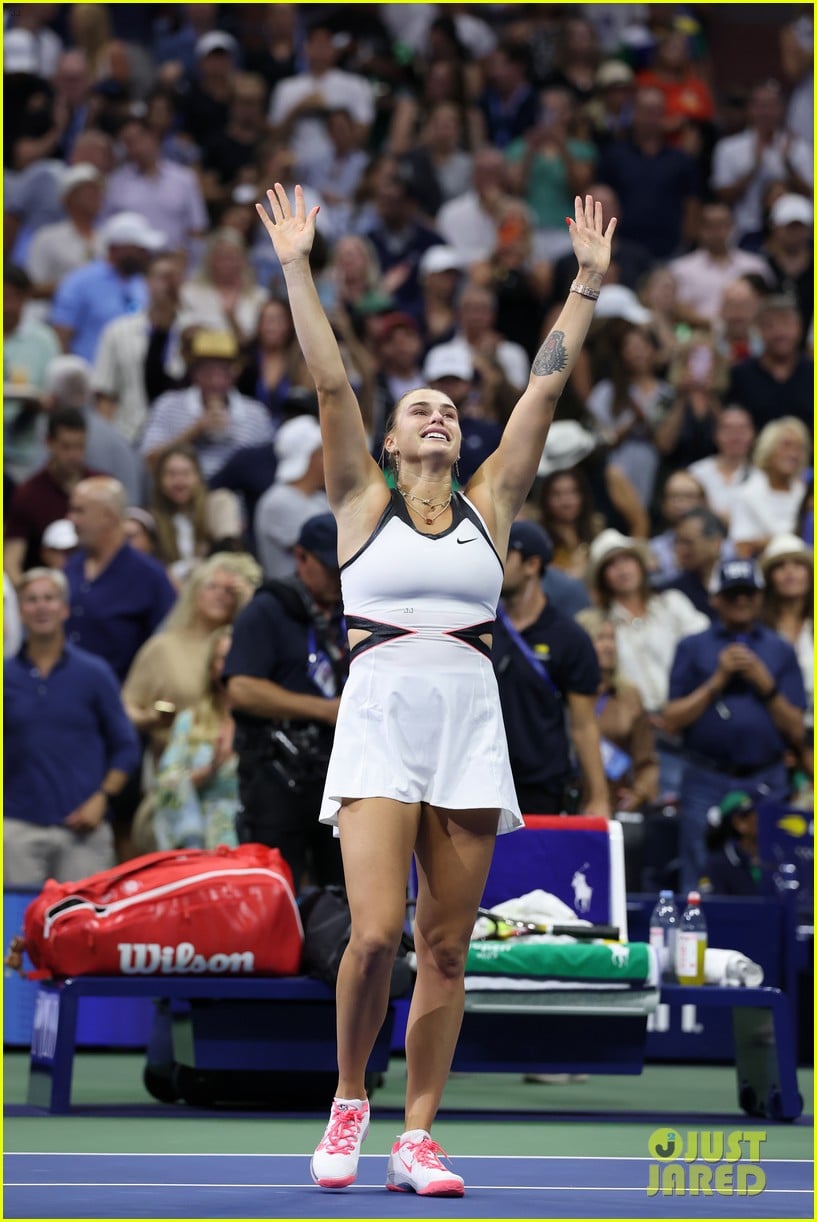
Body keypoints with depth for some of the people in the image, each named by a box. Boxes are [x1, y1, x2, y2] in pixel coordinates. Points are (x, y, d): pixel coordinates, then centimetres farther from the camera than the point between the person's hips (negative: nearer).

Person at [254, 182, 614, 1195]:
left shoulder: (489, 505, 14)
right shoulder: (362, 503, 9)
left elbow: (545, 388, 12)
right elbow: (330, 383, 2)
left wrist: (587, 284, 11)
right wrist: (296, 270, -2)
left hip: (471, 723, 3)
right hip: (379, 718, -3)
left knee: (445, 948, 1)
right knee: (375, 932, -15)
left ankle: (416, 1137, 7)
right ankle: (348, 1100, 7)